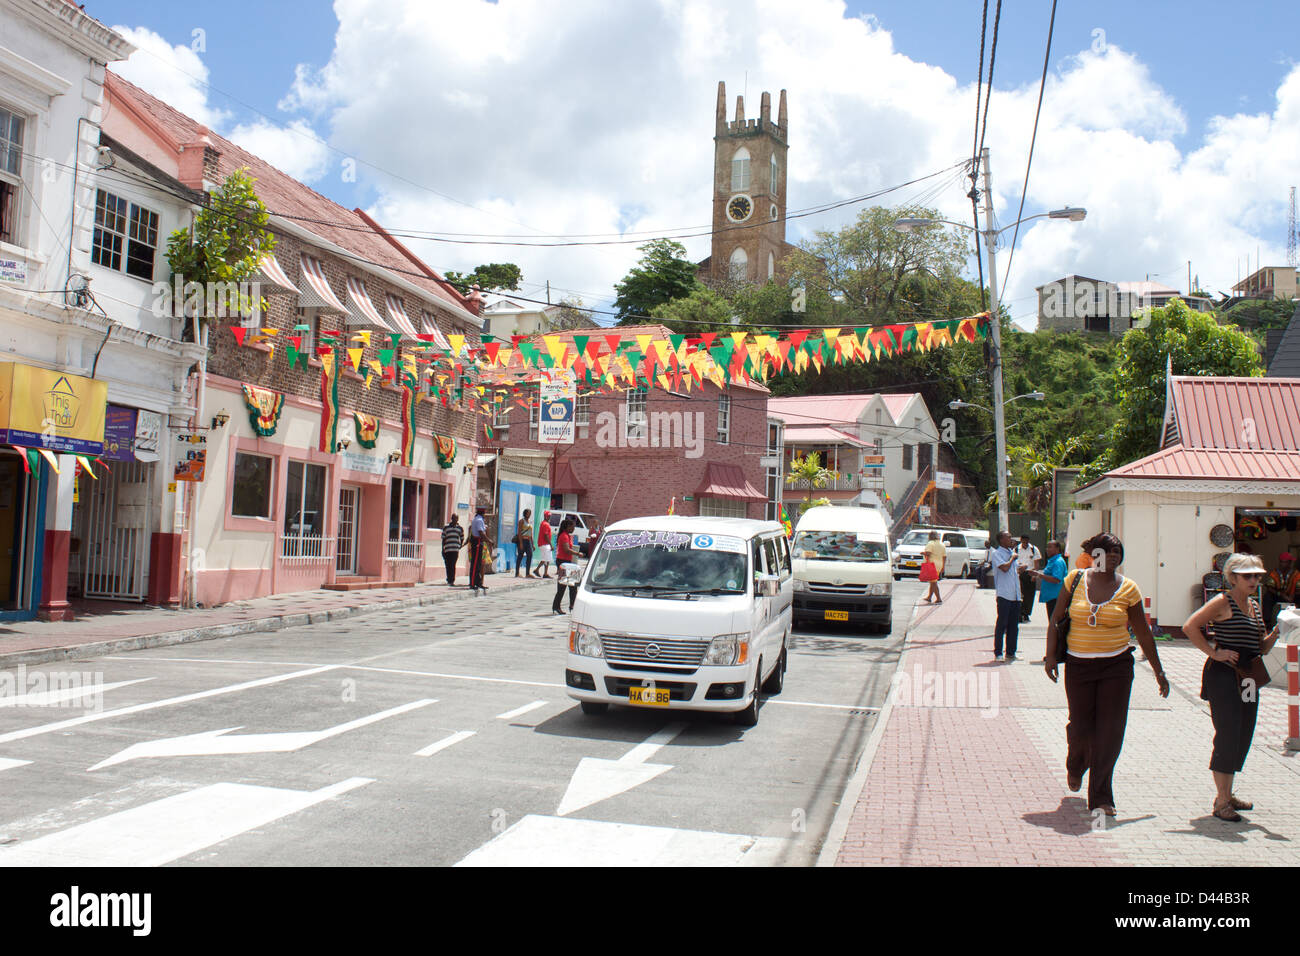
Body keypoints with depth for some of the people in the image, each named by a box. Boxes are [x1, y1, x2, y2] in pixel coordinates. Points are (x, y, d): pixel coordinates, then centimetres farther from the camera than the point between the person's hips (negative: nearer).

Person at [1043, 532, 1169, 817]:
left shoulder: (1128, 588, -1)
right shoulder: (1076, 579, -1)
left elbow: (1143, 633, 8)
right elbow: (1056, 619, 4)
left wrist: (1159, 671, 10)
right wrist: (1050, 654, -6)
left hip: (1116, 666, 0)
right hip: (1078, 665, 0)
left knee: (1110, 732, -3)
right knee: (1081, 728, 3)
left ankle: (1101, 796, 10)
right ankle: (1075, 765, 39)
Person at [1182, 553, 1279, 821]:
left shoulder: (1254, 605, 16)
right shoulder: (1223, 602, -8)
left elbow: (1261, 648, 19)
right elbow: (1190, 626, -16)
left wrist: (1275, 634, 0)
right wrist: (1214, 653, -16)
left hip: (1247, 678, 8)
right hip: (1224, 676, -8)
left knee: (1243, 737, 11)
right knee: (1227, 736, -9)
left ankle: (1227, 794, 23)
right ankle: (1221, 801, -4)